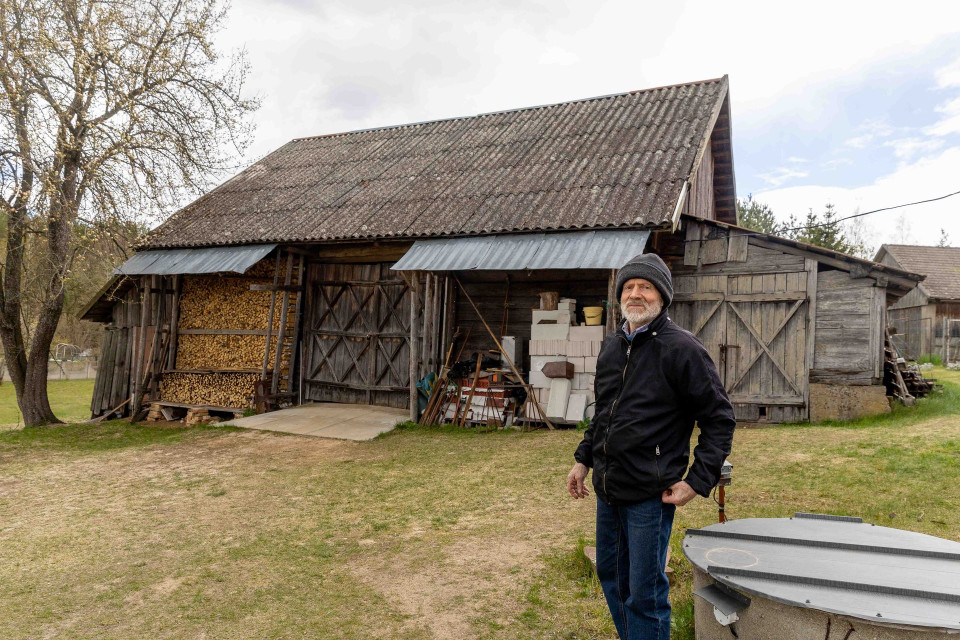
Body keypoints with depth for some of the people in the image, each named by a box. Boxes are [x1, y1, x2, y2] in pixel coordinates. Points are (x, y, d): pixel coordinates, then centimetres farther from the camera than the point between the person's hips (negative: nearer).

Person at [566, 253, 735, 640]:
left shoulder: (681, 348, -12)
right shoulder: (611, 347, 9)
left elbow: (719, 419, -9)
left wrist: (698, 481, -14)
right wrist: (583, 459, 16)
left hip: (649, 495, -7)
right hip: (607, 490, 7)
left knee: (644, 593, 5)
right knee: (610, 575, 21)